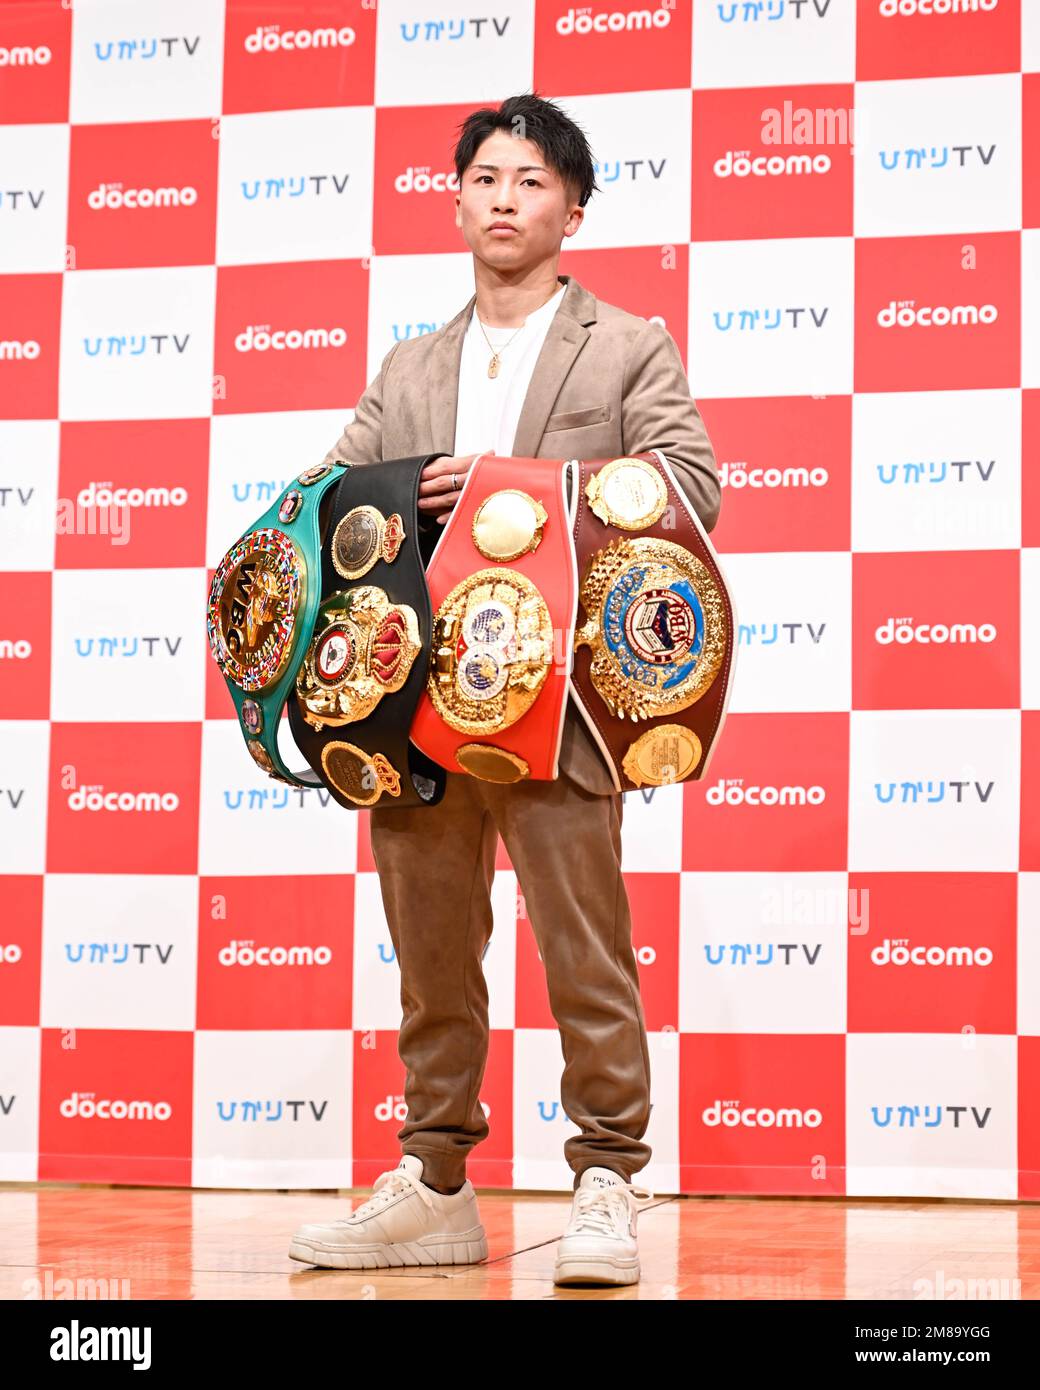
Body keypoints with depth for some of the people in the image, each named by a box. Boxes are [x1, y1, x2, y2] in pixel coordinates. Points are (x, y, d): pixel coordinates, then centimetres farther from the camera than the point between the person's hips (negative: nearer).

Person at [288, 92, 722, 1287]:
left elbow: (687, 489, -6)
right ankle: (432, 1190, 17)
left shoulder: (630, 351, 7)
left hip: (551, 694, -4)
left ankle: (606, 1190, 3)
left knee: (584, 953, -5)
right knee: (429, 953, 9)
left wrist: (528, 488, -15)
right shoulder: (408, 371, 21)